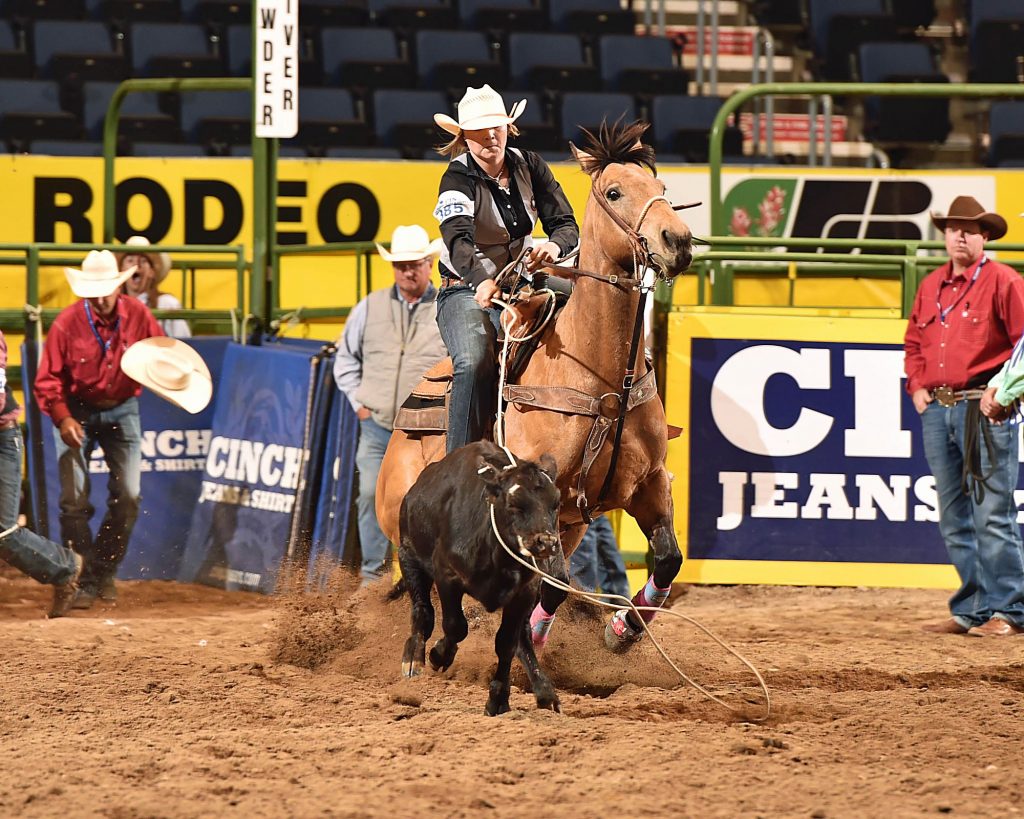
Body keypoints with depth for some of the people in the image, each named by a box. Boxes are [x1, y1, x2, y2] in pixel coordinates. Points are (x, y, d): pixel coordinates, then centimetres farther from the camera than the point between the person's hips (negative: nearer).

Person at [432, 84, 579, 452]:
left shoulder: (529, 166, 5)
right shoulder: (458, 179, -10)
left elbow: (566, 224, 2)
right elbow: (458, 239, -29)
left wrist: (555, 245, -24)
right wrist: (481, 281, -50)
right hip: (466, 289, -5)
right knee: (474, 362, -32)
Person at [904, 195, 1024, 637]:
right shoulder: (930, 286, 15)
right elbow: (913, 342, 24)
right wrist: (917, 386, 10)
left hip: (983, 410, -7)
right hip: (937, 410, 7)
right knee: (954, 518, 9)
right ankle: (970, 609, 15)